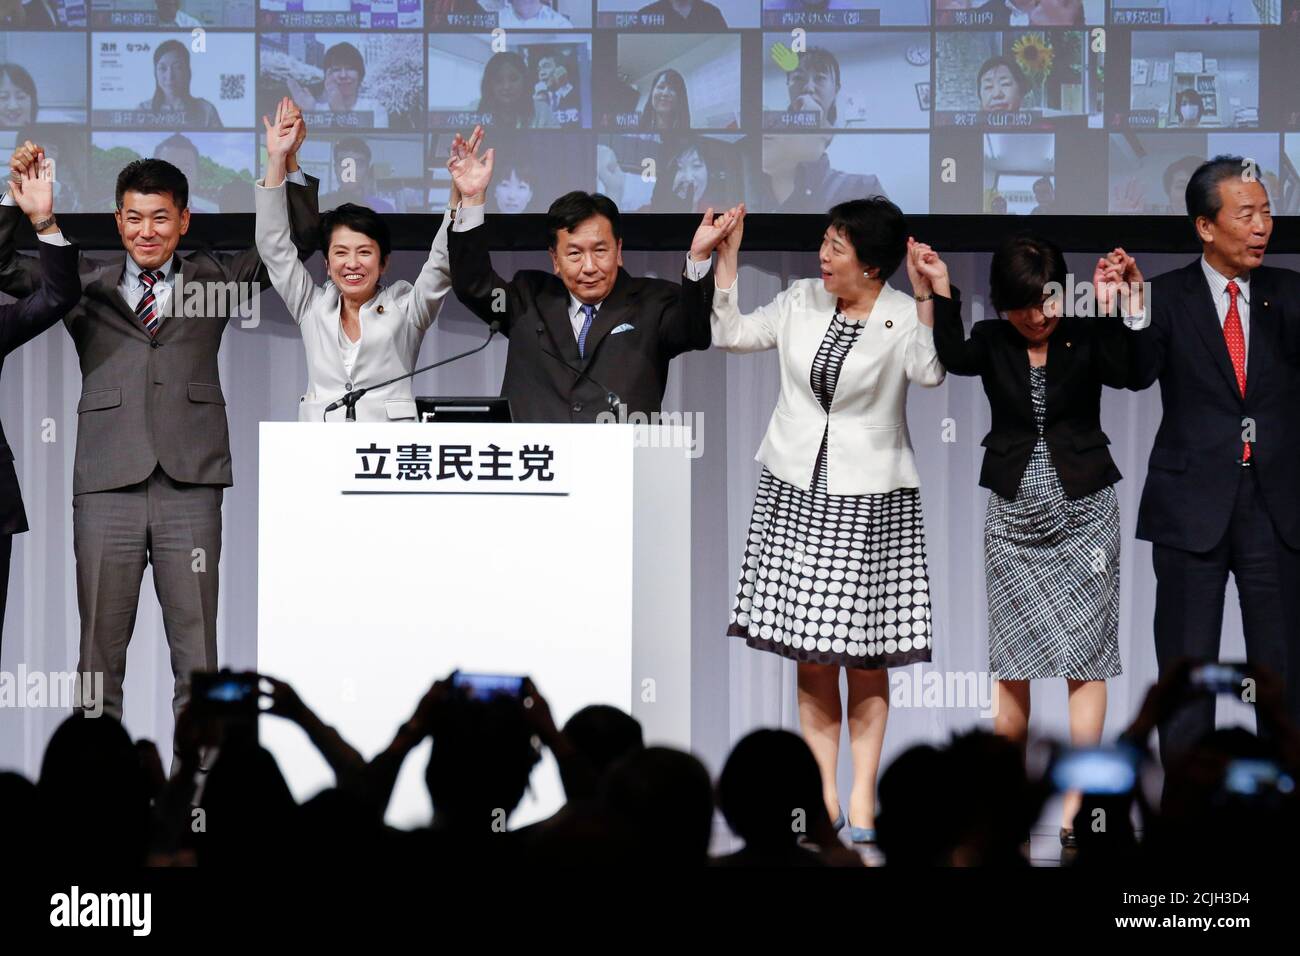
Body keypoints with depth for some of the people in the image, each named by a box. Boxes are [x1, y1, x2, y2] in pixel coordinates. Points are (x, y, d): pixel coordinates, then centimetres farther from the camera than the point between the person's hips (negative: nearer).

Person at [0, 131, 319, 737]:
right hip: (107, 484, 0)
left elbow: (297, 239, 14)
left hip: (190, 483, 0)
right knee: (99, 652, 1)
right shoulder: (87, 286, 15)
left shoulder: (213, 278, 15)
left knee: (196, 650, 0)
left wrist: (289, 168, 1)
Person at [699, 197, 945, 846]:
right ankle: (825, 795, 9)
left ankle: (862, 798, 7)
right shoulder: (801, 301, 6)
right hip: (796, 490, 4)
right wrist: (726, 259, 7)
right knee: (811, 657, 4)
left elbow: (930, 372, -26)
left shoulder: (904, 317, -8)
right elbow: (731, 334, 11)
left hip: (870, 499, -4)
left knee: (866, 657, 0)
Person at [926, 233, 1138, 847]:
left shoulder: (1086, 336, -4)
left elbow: (1125, 372, -22)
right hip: (1013, 517, 2)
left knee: (1085, 658, -3)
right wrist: (939, 291, -25)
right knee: (1011, 659, 3)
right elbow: (954, 359, -19)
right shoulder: (992, 341, 2)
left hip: (1083, 513, -2)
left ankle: (1070, 811, -2)